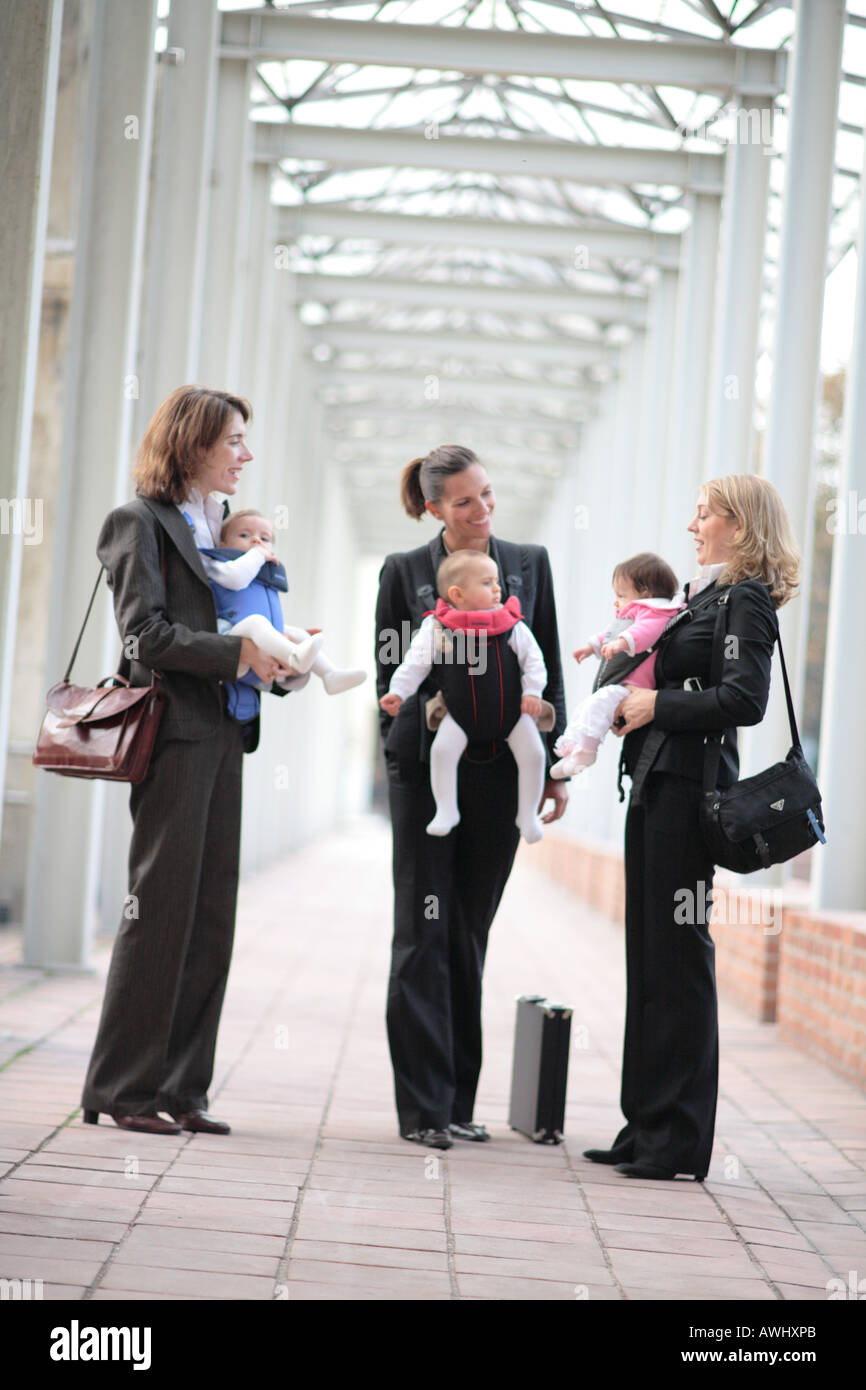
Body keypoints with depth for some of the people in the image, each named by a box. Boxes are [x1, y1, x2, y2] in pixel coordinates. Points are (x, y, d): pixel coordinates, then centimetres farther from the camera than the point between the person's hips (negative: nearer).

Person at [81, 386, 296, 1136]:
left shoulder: (217, 527, 18)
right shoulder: (141, 522, -4)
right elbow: (147, 634, -14)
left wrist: (275, 653, 3)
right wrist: (238, 652, -18)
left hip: (222, 736, 8)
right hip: (175, 735, -8)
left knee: (212, 914, 6)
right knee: (162, 908, -6)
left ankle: (182, 1088, 11)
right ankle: (123, 1088, 2)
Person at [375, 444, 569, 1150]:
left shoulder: (529, 565, 9)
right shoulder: (404, 572, 3)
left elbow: (549, 670, 11)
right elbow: (390, 672, 7)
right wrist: (402, 754, -3)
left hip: (501, 769, 2)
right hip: (428, 767, -2)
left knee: (469, 938, 8)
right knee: (423, 933, -3)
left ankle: (457, 1102, 15)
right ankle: (423, 1106, -1)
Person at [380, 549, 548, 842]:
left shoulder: (511, 625, -4)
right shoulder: (436, 627, -8)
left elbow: (532, 658, 1)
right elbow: (416, 662, -5)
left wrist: (532, 692, -8)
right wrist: (398, 692, -13)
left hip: (510, 710, 1)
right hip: (461, 713, -1)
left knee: (533, 753, -9)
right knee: (442, 749, -21)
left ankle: (528, 814, 10)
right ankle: (446, 810, -4)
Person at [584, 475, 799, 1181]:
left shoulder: (746, 600, -8)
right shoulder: (705, 594, 18)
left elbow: (745, 699, -20)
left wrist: (659, 706, -14)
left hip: (689, 789, -9)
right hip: (657, 784, 9)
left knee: (677, 958, -6)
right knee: (649, 955, 11)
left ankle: (678, 1142, 0)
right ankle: (647, 1129, 18)